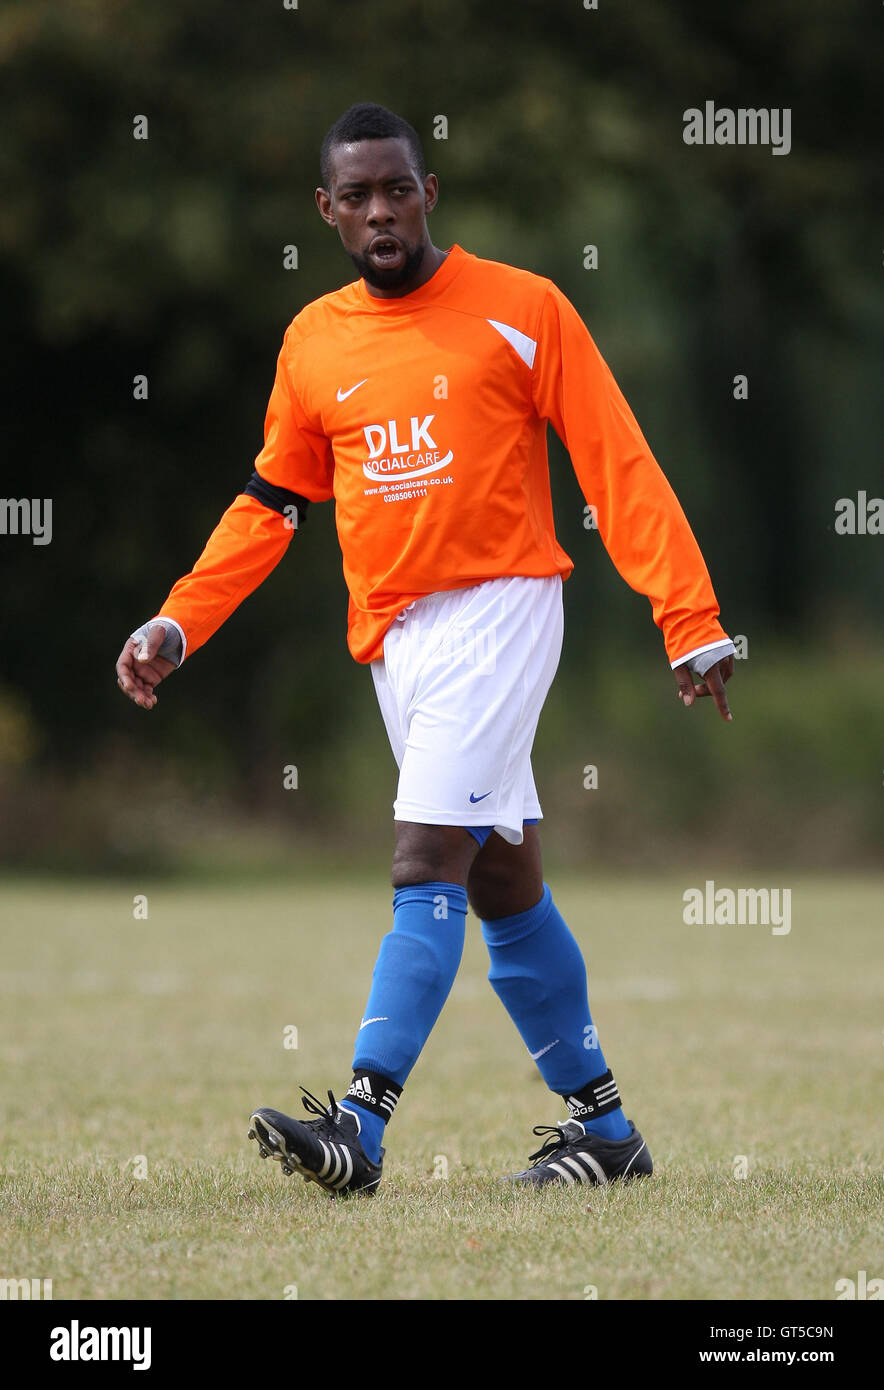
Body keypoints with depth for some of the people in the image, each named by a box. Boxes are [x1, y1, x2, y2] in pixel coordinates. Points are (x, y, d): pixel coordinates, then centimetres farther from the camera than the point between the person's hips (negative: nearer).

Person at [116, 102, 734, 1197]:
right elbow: (270, 505, 19)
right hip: (392, 636, 6)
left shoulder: (521, 309, -3)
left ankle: (362, 1125, -24)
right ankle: (602, 1123, 20)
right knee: (504, 887, 10)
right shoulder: (313, 341, 10)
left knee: (428, 859, -17)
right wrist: (175, 627, 9)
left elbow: (620, 470, -4)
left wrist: (691, 623, -10)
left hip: (497, 607, -6)